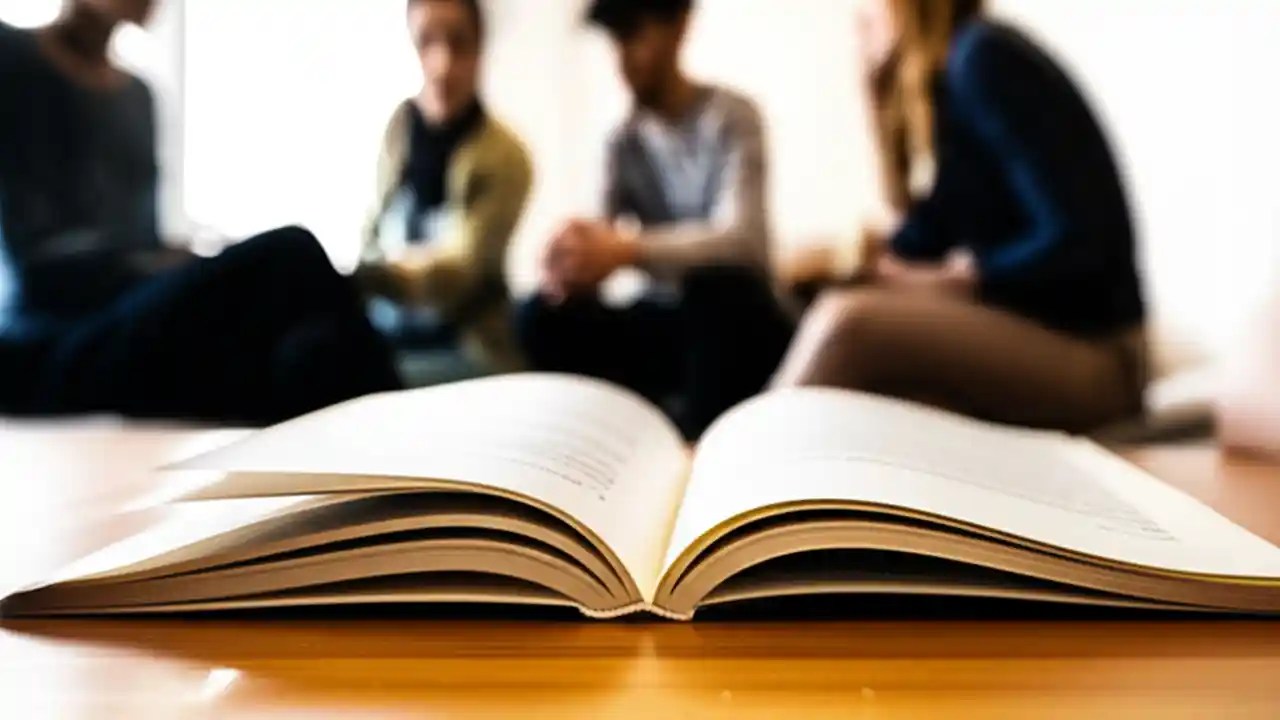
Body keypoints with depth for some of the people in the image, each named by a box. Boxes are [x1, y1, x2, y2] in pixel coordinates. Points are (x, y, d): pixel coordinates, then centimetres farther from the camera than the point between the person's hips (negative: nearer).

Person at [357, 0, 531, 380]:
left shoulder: (504, 157, -14)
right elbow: (376, 227, 9)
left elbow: (457, 269, -23)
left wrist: (367, 276, -40)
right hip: (385, 333, 5)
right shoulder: (400, 124, 1)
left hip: (465, 351, -4)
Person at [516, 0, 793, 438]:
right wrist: (574, 263, -28)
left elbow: (741, 236, -25)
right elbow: (602, 239, -3)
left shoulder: (731, 116, -9)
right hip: (662, 321, 4)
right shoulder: (624, 141, 6)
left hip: (737, 322, -4)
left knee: (715, 284, -37)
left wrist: (628, 250, -38)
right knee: (544, 312, -17)